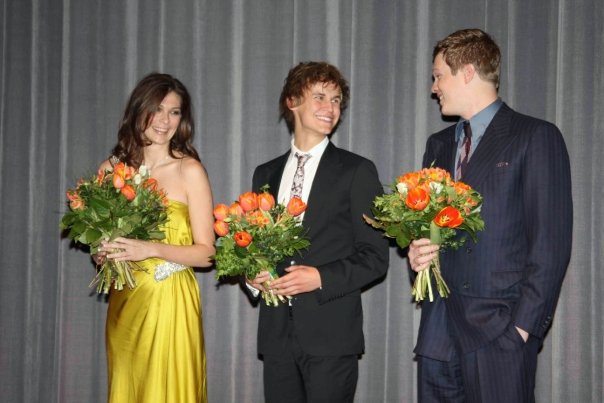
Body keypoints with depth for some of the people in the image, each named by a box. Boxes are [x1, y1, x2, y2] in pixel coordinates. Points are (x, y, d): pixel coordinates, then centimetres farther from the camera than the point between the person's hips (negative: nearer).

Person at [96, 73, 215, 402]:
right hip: (123, 301, 4)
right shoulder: (111, 168, 5)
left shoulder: (189, 171, -6)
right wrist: (103, 252, -3)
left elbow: (206, 253, -7)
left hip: (170, 302, -4)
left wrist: (151, 249, -20)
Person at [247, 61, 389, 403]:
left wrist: (321, 277, -15)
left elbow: (375, 257, -2)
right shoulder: (266, 174, 14)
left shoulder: (357, 171, 1)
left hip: (331, 335, -4)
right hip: (277, 333, 4)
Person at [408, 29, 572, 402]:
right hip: (439, 327, 6)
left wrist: (525, 322, -13)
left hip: (499, 329, -6)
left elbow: (551, 242, -8)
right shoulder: (439, 145, 18)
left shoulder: (536, 137, -3)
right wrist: (417, 251, 1)